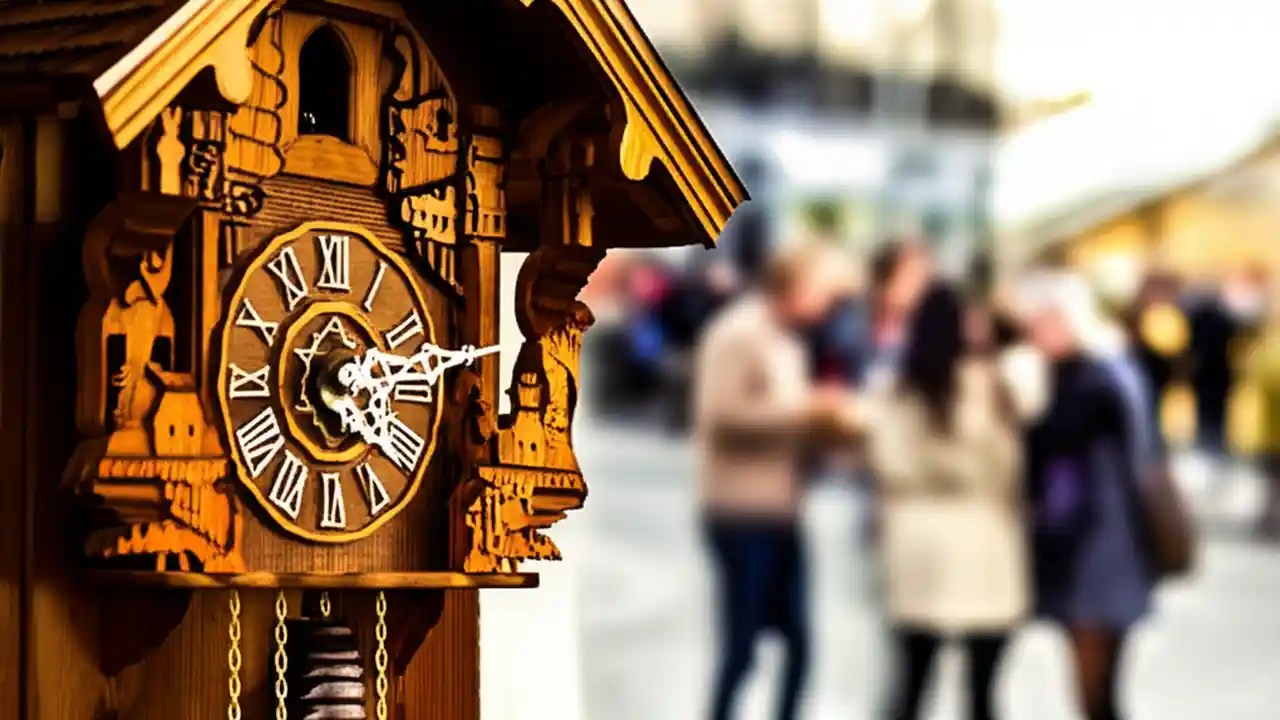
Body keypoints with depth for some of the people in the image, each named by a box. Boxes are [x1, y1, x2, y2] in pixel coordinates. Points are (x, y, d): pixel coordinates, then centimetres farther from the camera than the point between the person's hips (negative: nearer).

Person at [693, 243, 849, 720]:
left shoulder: (788, 341, 16)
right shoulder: (737, 334, -11)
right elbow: (720, 415, -20)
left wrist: (824, 420, 7)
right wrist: (805, 409, -18)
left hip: (781, 513, 8)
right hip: (742, 513, -8)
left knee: (797, 641, 7)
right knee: (741, 644, -6)